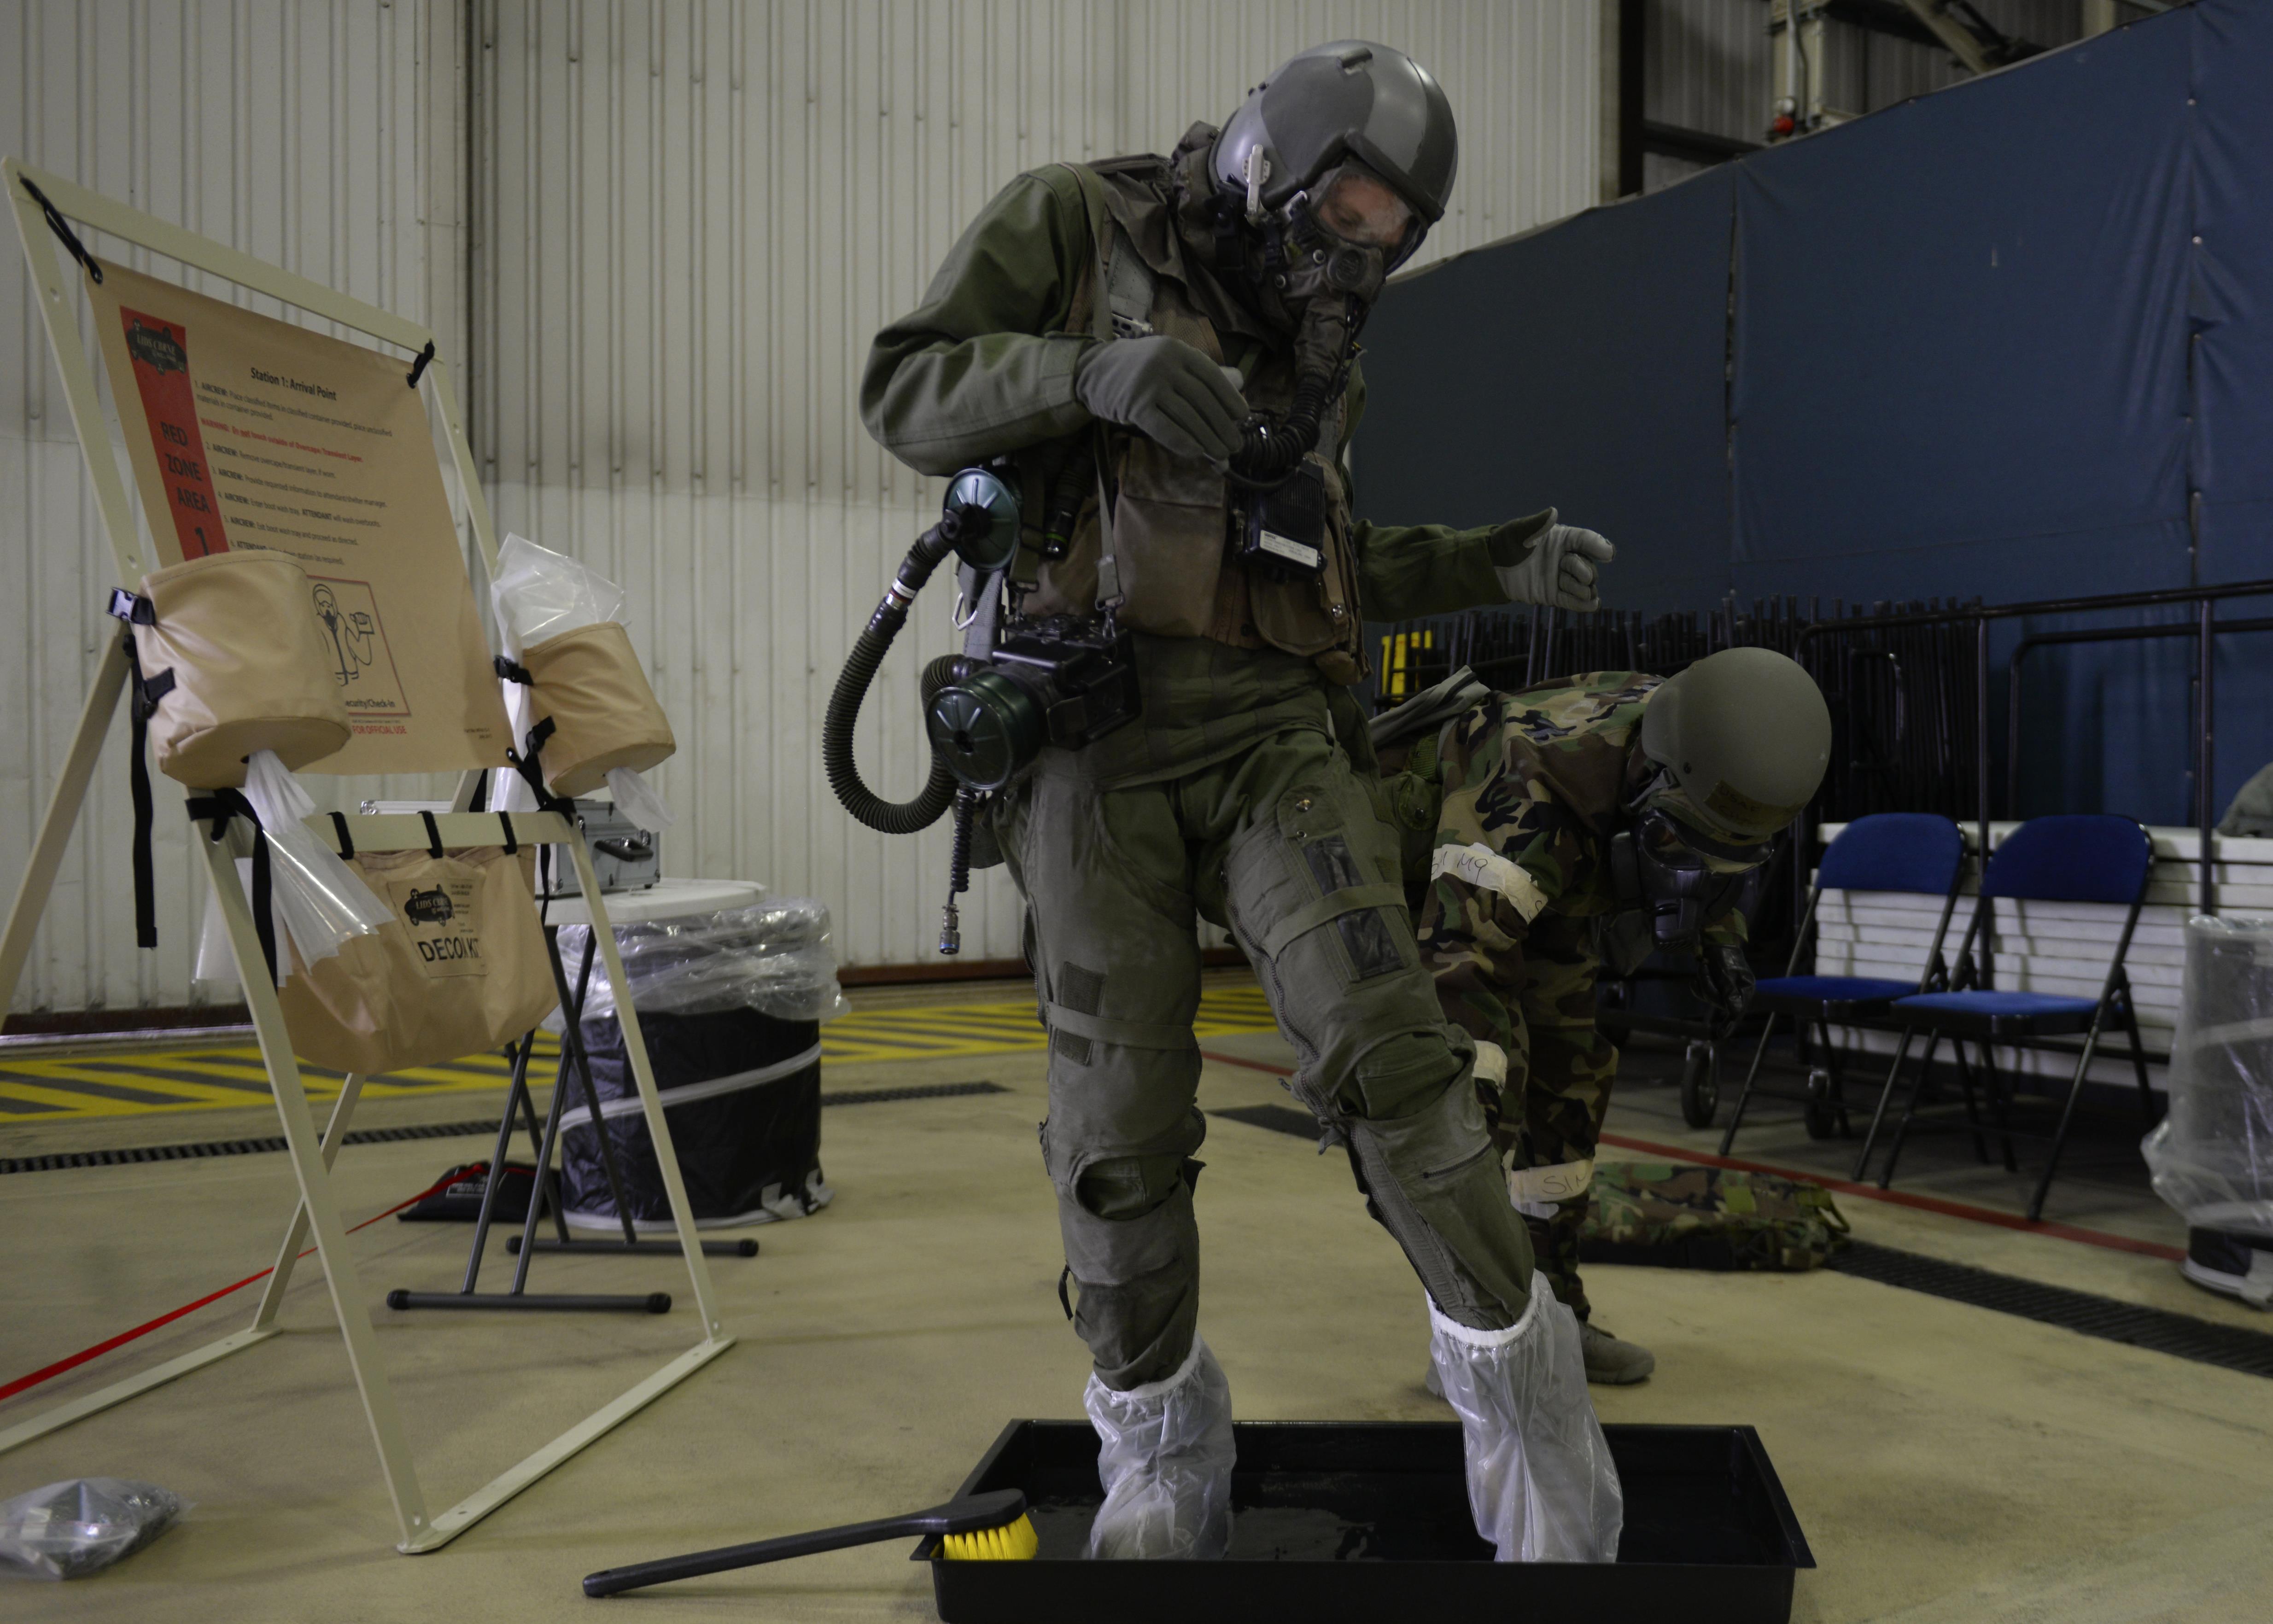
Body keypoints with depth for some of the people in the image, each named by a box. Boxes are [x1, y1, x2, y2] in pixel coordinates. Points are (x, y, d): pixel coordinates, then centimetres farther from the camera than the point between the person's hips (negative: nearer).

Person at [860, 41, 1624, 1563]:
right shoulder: (1073, 224, 6)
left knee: (1385, 1046, -15)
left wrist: (1496, 566, 13)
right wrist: (1094, 369, -20)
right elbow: (907, 392, -3)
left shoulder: (1313, 347, 21)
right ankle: (1161, 1449, 20)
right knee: (1123, 1122, 0)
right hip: (1099, 736, -3)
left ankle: (1518, 1371, 1)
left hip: (1276, 727, 4)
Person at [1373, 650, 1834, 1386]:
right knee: (1476, 1069, -21)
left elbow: (1720, 831, 6)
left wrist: (1722, 936, -4)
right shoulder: (1532, 805, -44)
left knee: (1569, 1075, 4)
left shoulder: (1703, 744, -21)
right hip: (1401, 868, -7)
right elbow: (1455, 968, -52)